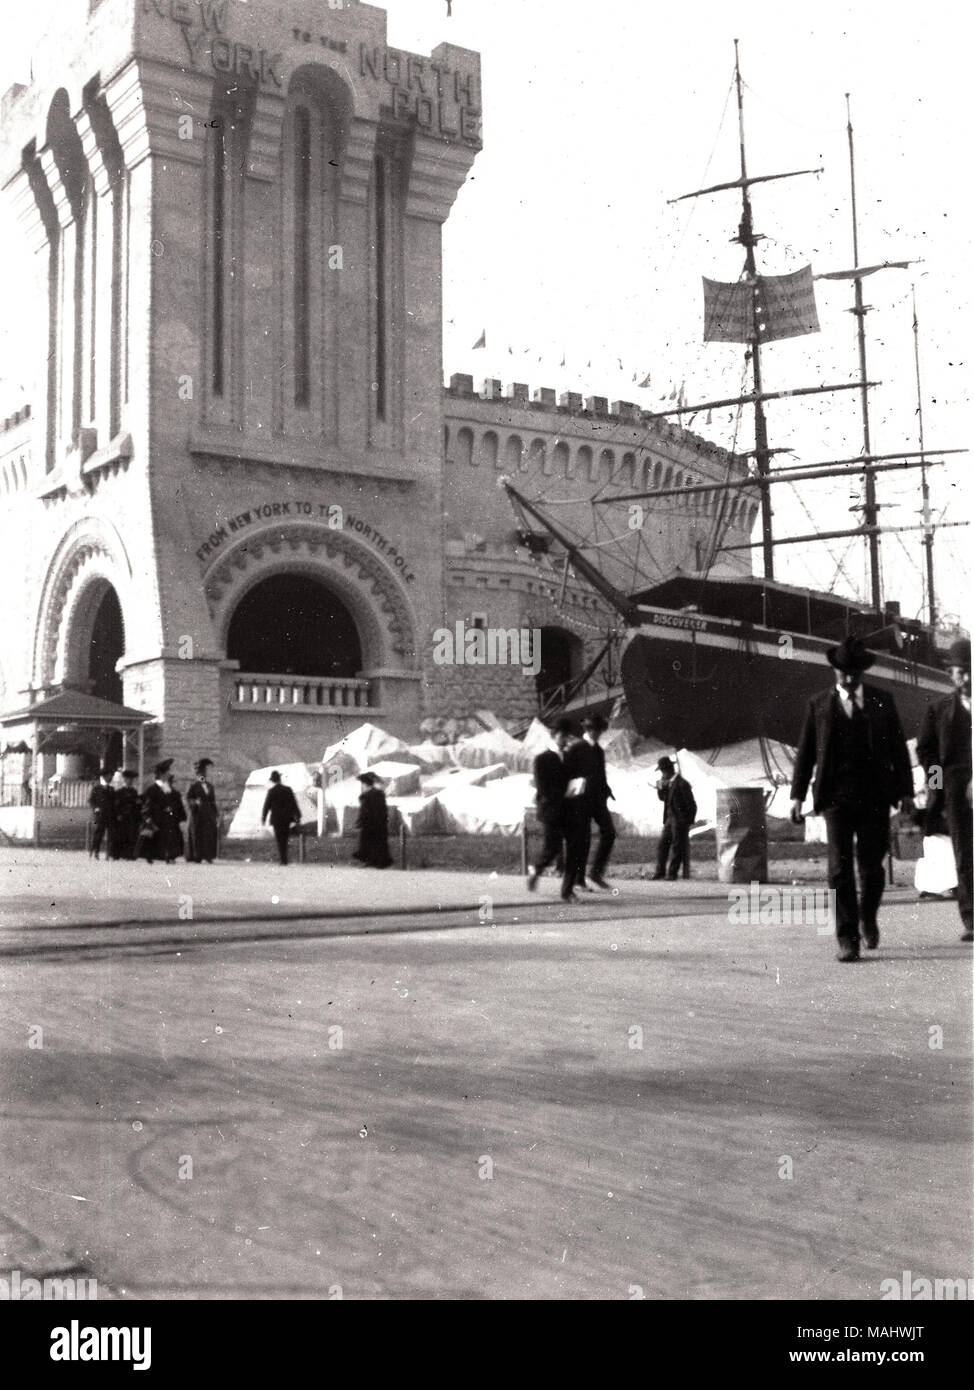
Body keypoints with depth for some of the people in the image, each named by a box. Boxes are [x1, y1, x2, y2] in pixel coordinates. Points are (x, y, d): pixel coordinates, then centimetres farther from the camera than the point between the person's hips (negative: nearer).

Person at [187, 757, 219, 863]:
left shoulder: (210, 786, 15)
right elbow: (188, 799, -6)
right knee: (197, 835, -4)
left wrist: (216, 814, 13)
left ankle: (208, 856, 4)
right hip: (197, 814, -4)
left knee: (210, 834, -1)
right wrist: (195, 802, -26)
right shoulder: (193, 786, 1)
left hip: (209, 814, 4)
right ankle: (197, 857, 1)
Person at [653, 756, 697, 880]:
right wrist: (660, 788, -3)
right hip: (669, 819, 8)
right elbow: (662, 798, 16)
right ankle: (660, 871, 12)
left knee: (677, 847, -1)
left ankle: (672, 873, 4)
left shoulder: (682, 784, -15)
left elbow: (691, 805, -13)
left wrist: (688, 822, -12)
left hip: (680, 821, -8)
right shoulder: (668, 783, 11)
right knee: (663, 844, 7)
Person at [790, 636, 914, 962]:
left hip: (875, 795, 1)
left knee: (872, 865, 4)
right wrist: (798, 795, 0)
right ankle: (847, 939, -1)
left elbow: (898, 749, 10)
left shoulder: (882, 701, 9)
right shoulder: (819, 704, 7)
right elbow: (805, 752, 7)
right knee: (840, 868, -6)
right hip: (836, 796, -1)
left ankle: (868, 917, 32)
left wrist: (905, 791, 4)